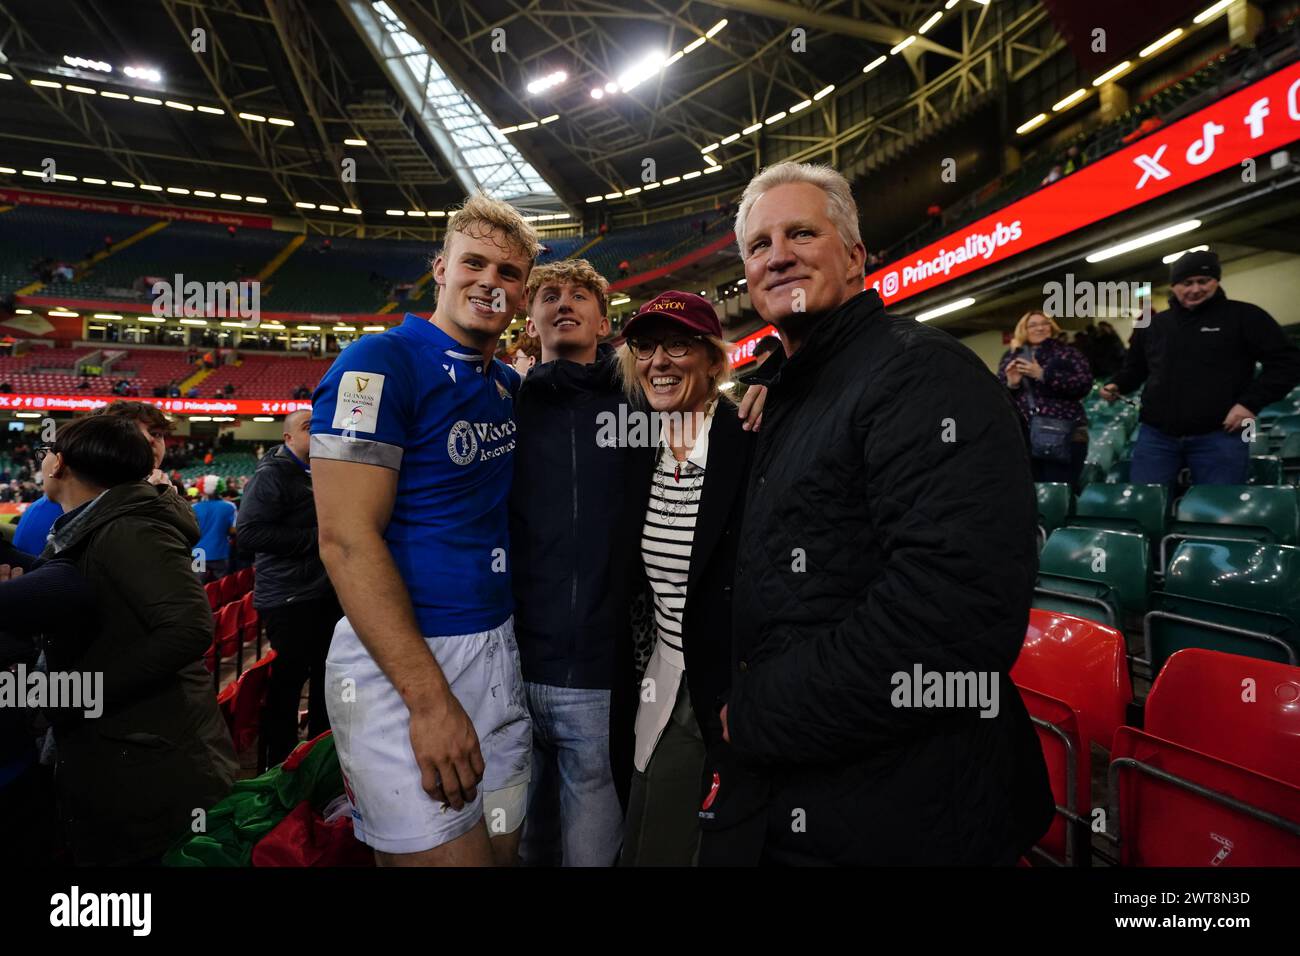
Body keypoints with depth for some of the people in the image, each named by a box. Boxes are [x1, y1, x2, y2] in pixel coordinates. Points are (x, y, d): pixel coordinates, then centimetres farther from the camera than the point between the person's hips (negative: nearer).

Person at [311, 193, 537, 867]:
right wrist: (430, 698, -20)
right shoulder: (381, 364, -11)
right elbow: (347, 539, -17)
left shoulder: (510, 386, 11)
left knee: (501, 848, 16)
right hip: (400, 659, -7)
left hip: (498, 649, 7)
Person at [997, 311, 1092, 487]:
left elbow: (1084, 384, -5)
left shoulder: (1067, 352, 10)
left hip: (1062, 436, -2)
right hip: (1021, 436, 2)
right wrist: (1011, 384, -5)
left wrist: (1044, 375, -12)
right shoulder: (1011, 356, 17)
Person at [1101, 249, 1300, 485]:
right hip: (1156, 435, 3)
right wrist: (1116, 386, 5)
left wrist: (1251, 402, -10)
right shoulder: (1152, 325, 15)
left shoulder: (1244, 316, 3)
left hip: (1219, 437, -3)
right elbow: (1135, 368, 27)